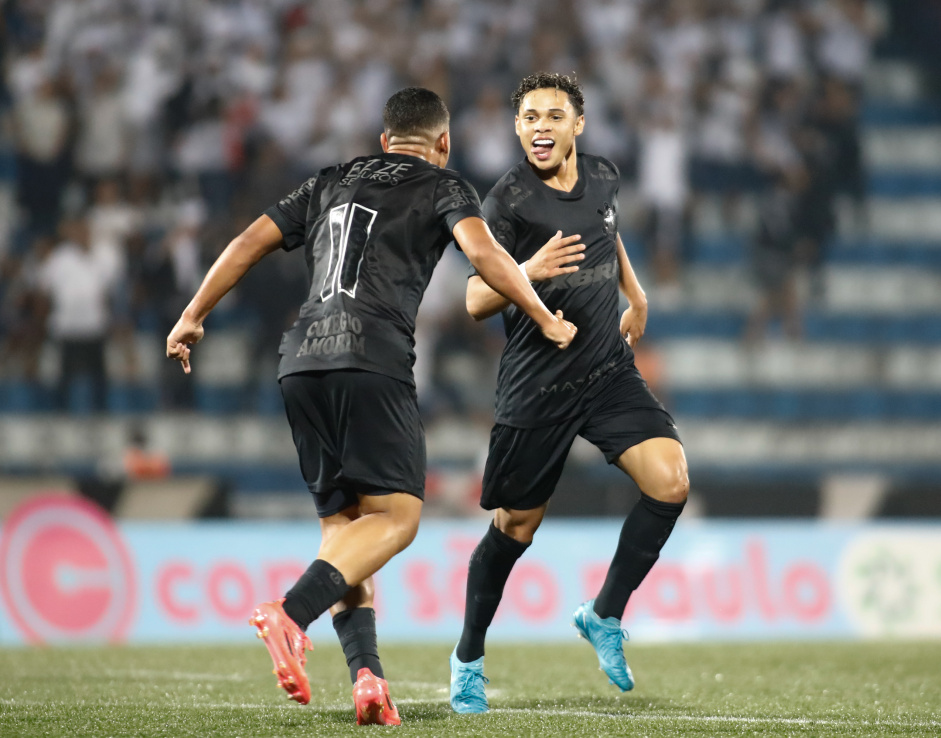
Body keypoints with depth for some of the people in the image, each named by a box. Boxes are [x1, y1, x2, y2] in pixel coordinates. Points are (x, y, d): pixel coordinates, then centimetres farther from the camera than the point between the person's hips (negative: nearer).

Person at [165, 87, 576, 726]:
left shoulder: (332, 183, 26)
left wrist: (194, 316, 30)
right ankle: (291, 615, -27)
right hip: (373, 361, -6)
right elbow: (483, 251, -7)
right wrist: (545, 320, 2)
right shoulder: (441, 185, 11)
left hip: (302, 362, 6)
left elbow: (250, 242, 23)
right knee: (397, 514, -5)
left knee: (342, 522, 9)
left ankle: (366, 672, -7)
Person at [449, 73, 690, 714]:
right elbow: (475, 301, -14)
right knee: (516, 528, 4)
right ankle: (469, 659, 24)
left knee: (670, 482, -16)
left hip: (611, 372, 4)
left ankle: (604, 616, 1)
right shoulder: (508, 200, -12)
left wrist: (636, 295, 30)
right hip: (537, 387, -4)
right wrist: (528, 271, -31)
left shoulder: (602, 178, 5)